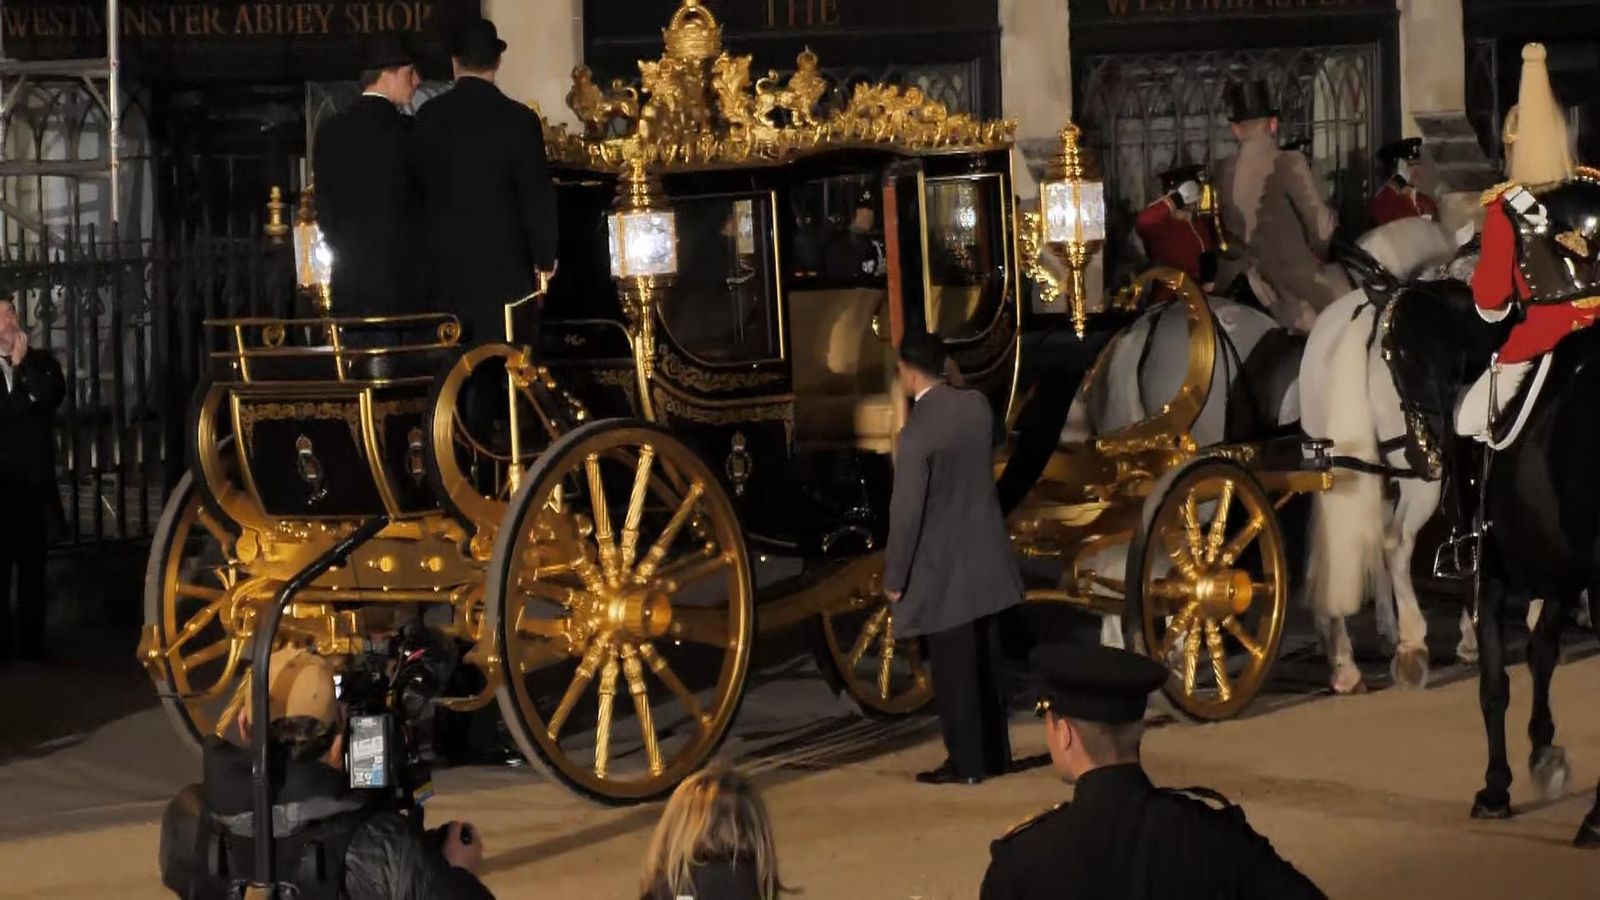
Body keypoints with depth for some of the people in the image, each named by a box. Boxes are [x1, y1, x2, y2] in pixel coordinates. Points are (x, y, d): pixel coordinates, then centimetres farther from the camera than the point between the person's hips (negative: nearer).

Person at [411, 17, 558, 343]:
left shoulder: (429, 117, 2)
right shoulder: (518, 119, -8)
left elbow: (415, 185, 9)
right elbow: (538, 195, -6)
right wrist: (545, 258, 4)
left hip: (441, 264, 3)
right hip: (503, 263, -3)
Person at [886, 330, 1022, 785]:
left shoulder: (918, 430, -21)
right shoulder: (977, 405, 0)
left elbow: (906, 511, -18)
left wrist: (894, 578, -9)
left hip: (944, 569, -7)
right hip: (986, 559, 7)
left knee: (954, 670, 2)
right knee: (985, 663, 16)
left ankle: (966, 763, 8)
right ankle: (994, 754, 24)